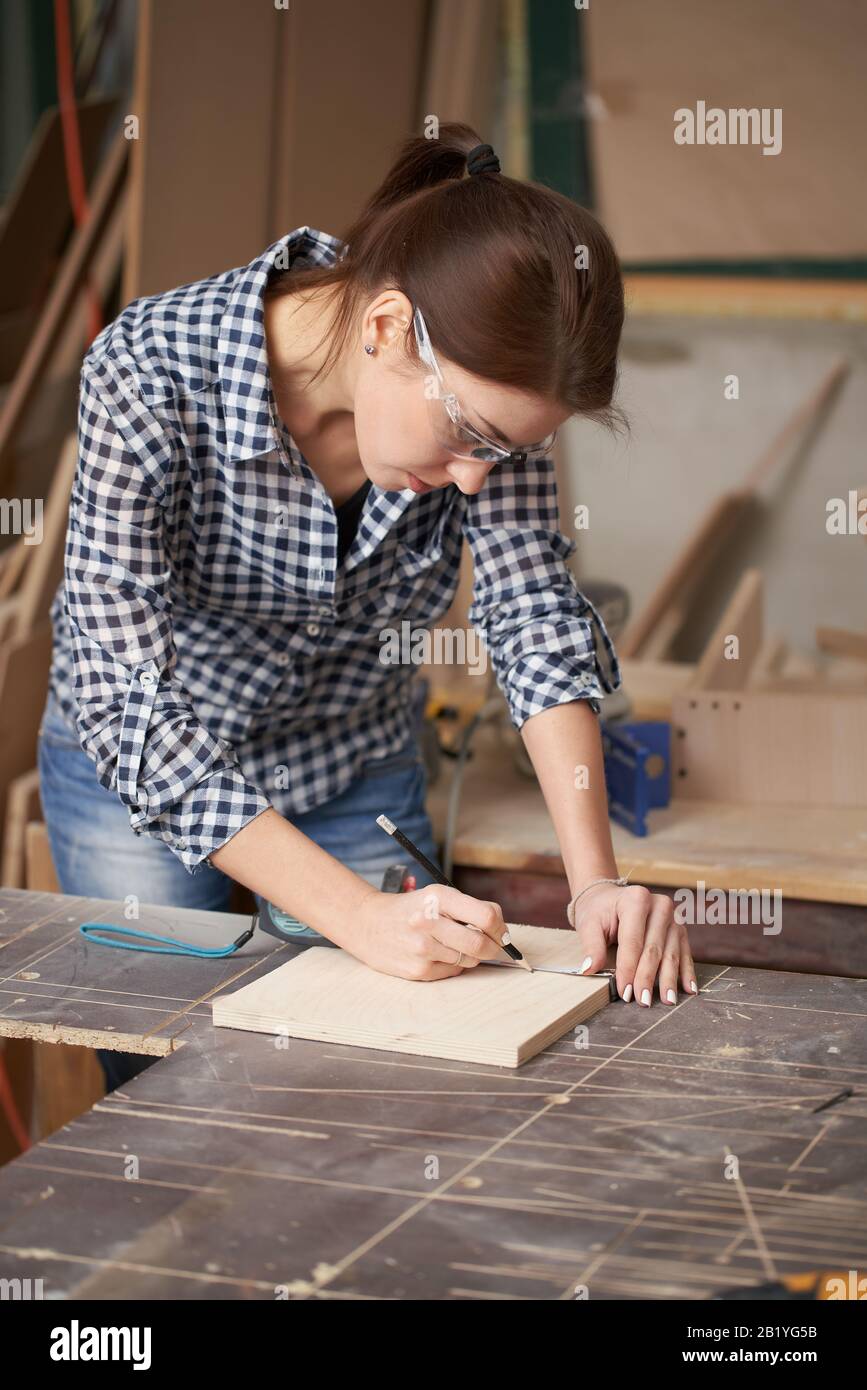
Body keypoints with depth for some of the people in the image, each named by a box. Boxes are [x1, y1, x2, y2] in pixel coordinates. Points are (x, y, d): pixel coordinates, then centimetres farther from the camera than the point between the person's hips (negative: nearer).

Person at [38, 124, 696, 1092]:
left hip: (355, 765, 3)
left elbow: (534, 616, -16)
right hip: (139, 768, -3)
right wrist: (360, 915, -39)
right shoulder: (148, 375, -34)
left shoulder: (481, 378, -23)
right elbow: (134, 720, -34)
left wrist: (593, 877, -27)